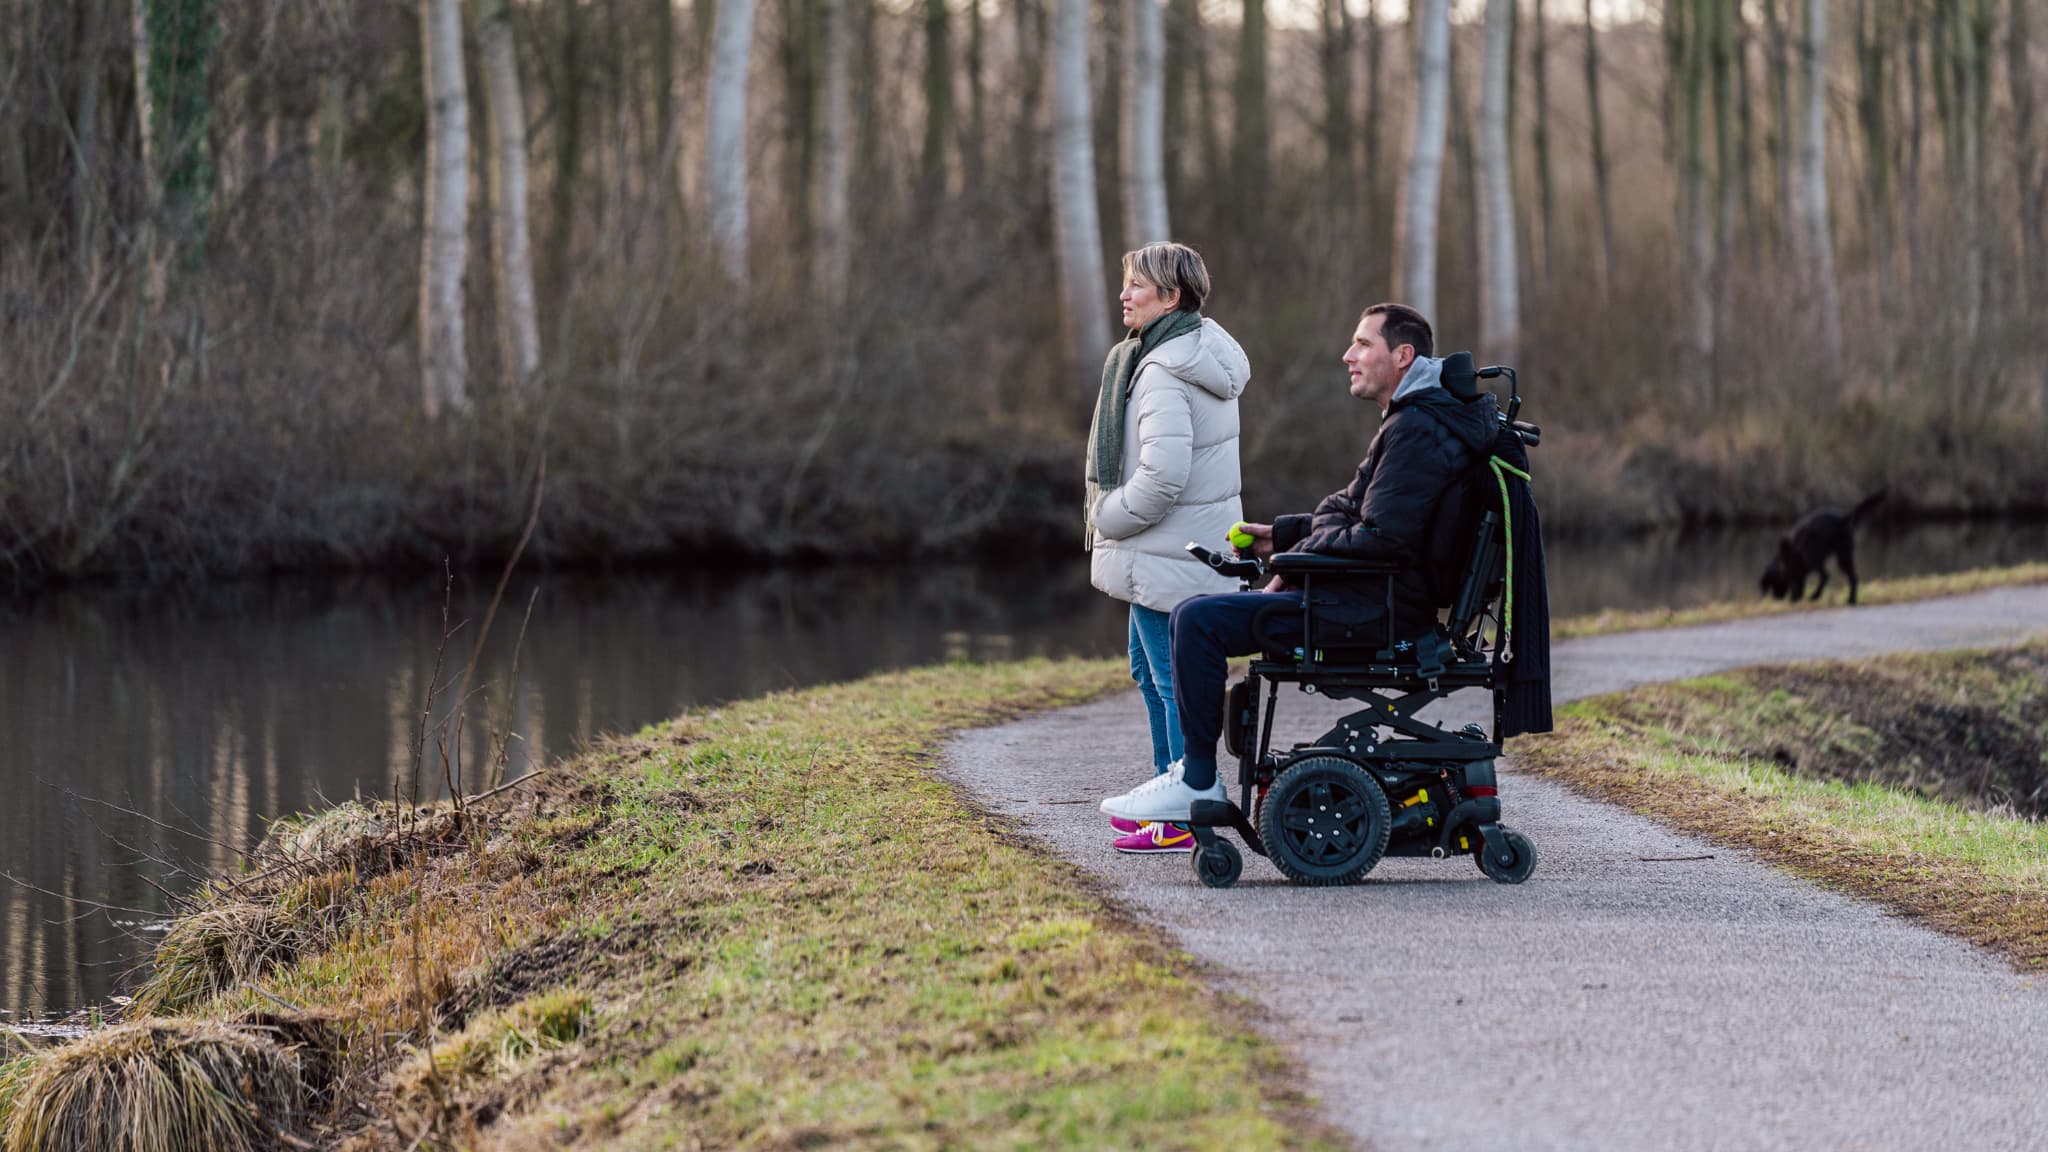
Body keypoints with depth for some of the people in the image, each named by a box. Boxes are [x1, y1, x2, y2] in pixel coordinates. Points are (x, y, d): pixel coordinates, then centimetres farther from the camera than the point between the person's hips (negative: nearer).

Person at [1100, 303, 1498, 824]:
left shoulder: (1418, 430, -17)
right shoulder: (1411, 420, 18)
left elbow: (1383, 538, -24)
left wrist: (1297, 558, -12)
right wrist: (1281, 534, 13)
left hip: (1379, 607, -11)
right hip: (1373, 598, 11)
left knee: (1198, 621, -17)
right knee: (1195, 615, 16)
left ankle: (1198, 785, -11)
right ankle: (1193, 768, 14)